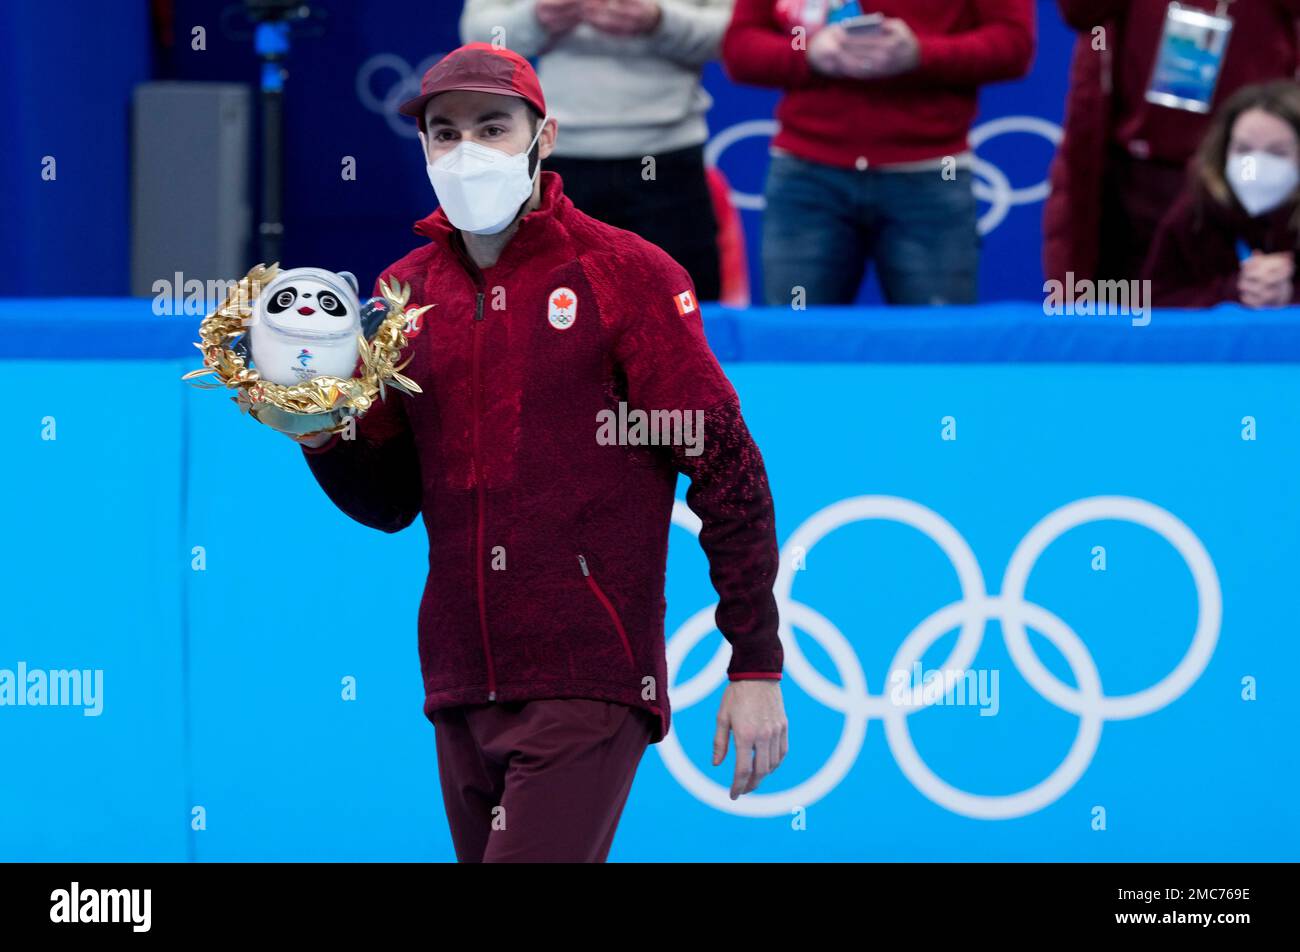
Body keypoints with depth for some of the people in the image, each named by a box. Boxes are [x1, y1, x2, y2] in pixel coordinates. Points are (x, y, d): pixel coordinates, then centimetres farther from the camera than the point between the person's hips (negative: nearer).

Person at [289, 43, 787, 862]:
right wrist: (323, 438, -6)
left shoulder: (626, 274, -5)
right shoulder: (405, 292, 10)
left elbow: (726, 470, -5)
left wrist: (756, 669, -9)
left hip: (589, 684, -6)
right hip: (460, 685, 6)